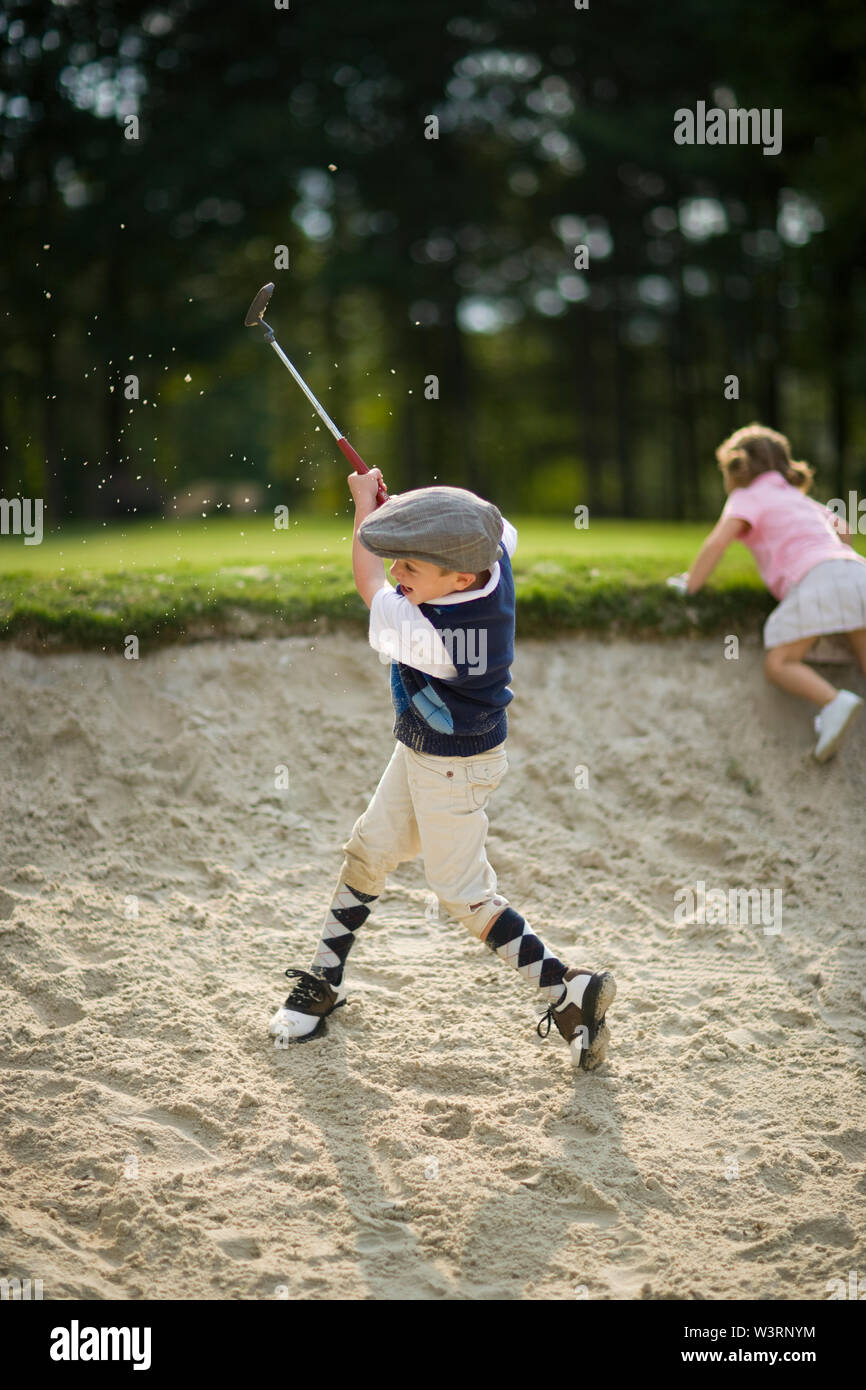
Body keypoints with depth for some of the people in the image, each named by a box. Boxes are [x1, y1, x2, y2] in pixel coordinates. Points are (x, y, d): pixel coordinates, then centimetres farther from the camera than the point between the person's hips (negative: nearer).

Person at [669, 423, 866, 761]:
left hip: (817, 579, -7)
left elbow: (717, 542, -2)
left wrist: (689, 585, 8)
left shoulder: (748, 496, 14)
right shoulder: (800, 498, 35)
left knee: (779, 663, -5)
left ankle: (834, 702, -29)